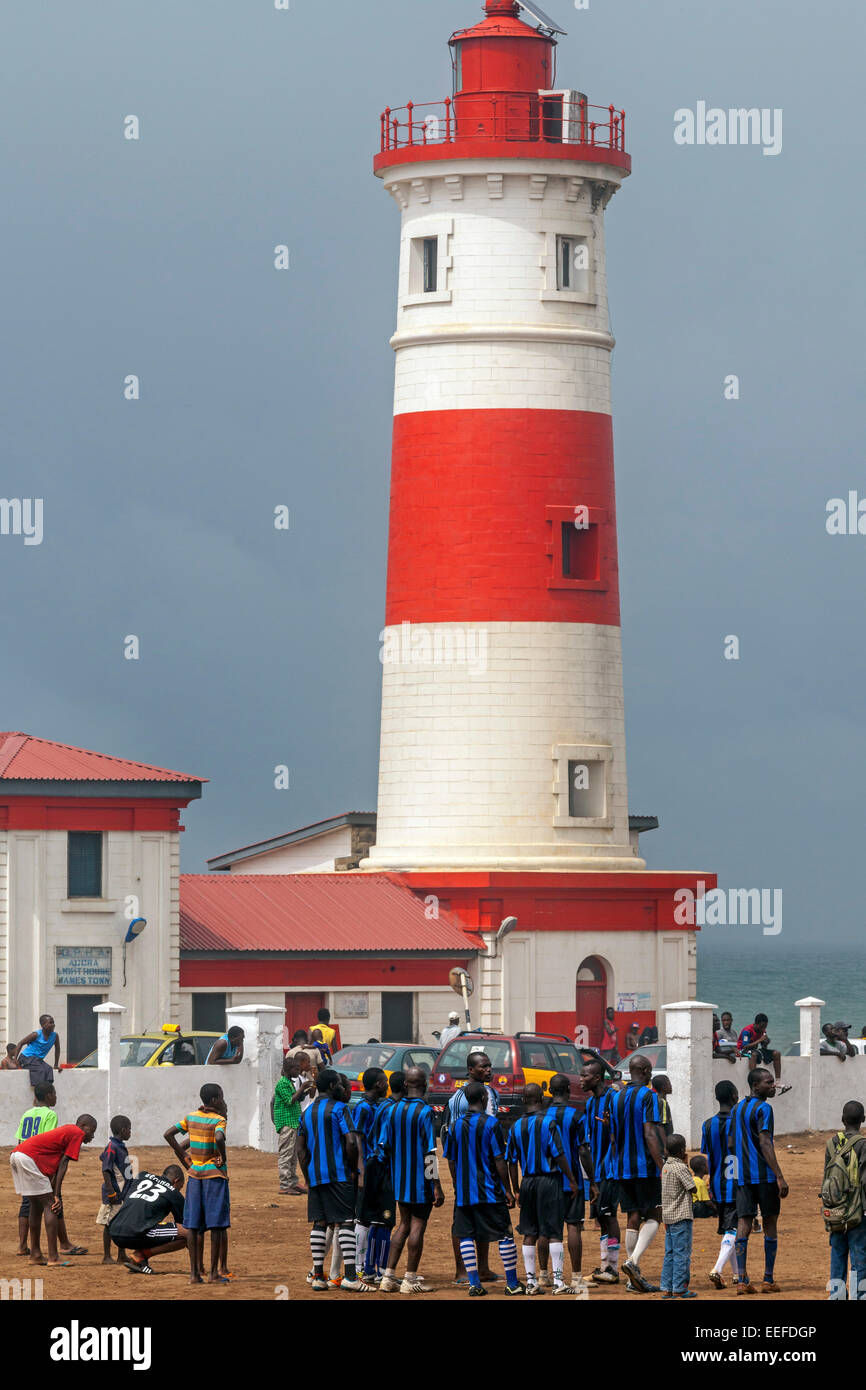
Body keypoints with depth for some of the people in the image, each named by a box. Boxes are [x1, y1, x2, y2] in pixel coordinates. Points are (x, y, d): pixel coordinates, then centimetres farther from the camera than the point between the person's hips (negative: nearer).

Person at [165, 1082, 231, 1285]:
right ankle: (214, 1273, -3)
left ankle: (195, 1272, 5)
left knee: (194, 1225, 6)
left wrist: (184, 1159, 8)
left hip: (195, 1175, 5)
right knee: (217, 1224, -1)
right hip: (215, 1175, -5)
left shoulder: (191, 1117, 7)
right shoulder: (218, 1120, -10)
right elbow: (219, 1138, -30)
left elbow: (168, 1134, 6)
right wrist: (222, 1158, -13)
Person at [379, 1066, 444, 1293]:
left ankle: (388, 1277, 10)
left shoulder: (393, 1110, 4)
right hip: (421, 1181, -6)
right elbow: (429, 1153, -17)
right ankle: (410, 1280, 3)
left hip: (400, 1180, 6)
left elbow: (386, 1146, 8)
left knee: (404, 1224, 15)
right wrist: (437, 1186, -15)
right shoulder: (425, 1112, -14)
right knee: (418, 1225, 1)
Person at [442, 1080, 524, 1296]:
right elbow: (499, 1160, -10)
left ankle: (474, 1283, -1)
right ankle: (512, 1283, 6)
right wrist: (508, 1190, -4)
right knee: (505, 1234, 4)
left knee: (466, 1236, 6)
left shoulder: (456, 1126, 5)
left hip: (463, 1194, 4)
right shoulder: (490, 1124, -9)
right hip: (489, 1192, -4)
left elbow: (451, 1161, 9)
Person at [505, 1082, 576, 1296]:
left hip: (528, 1182, 4)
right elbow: (559, 1155, -12)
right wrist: (572, 1180, -3)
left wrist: (517, 1190, 15)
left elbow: (512, 1163, 7)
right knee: (554, 1232, -2)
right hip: (549, 1180, -4)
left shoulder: (516, 1127, 4)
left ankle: (531, 1280, 7)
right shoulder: (548, 1122, -9)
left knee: (529, 1233, 8)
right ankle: (558, 1280, -7)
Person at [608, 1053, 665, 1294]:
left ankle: (634, 1279, 4)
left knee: (633, 1219, 8)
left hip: (622, 1168, 6)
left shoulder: (617, 1098, 13)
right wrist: (662, 1166, -16)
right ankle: (634, 1261, -21)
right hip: (646, 1166, -6)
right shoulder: (648, 1096, -8)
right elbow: (650, 1134, -16)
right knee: (654, 1216, -1)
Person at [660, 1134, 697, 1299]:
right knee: (682, 1253, -4)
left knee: (670, 1254, 11)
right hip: (682, 1217, -8)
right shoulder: (681, 1168, -14)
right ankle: (679, 1289, -3)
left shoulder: (666, 1167, 10)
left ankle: (666, 1288, 11)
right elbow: (693, 1189, -14)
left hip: (668, 1217, 8)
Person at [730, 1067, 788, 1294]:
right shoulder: (763, 1109, -10)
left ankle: (742, 1279, -7)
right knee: (770, 1224, 4)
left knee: (743, 1225, 1)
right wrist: (780, 1177, -19)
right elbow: (765, 1144, -17)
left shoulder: (736, 1109, 14)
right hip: (764, 1174, -6)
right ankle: (768, 1279, 5)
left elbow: (730, 1144, 17)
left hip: (743, 1177, 6)